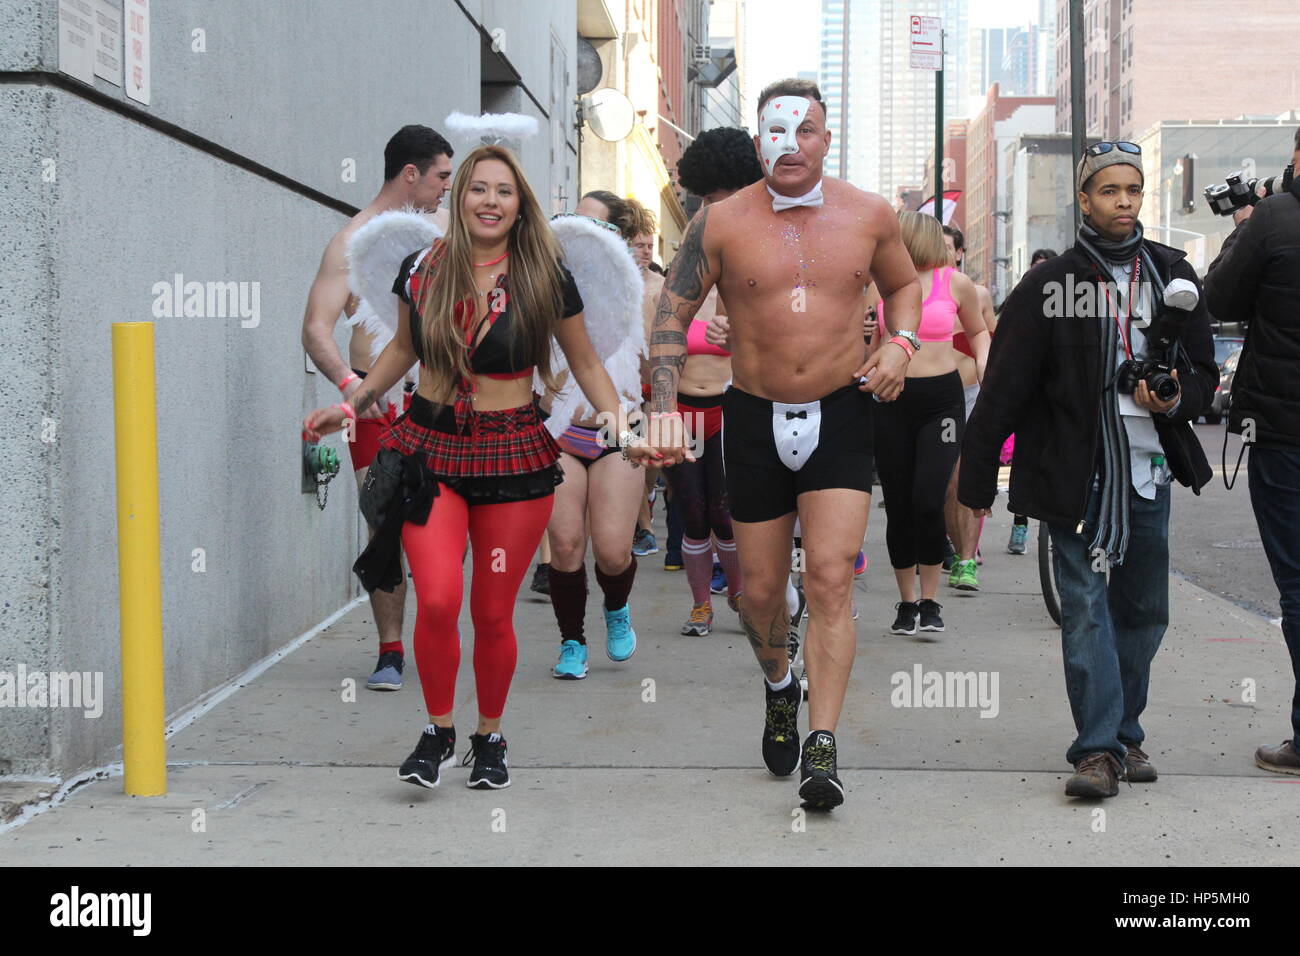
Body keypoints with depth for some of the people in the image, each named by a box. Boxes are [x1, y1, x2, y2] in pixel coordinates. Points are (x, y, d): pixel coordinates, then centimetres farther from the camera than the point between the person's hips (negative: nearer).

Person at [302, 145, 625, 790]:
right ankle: (439, 731, 10)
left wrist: (620, 421, -3)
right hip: (431, 449, 1)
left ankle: (490, 737, 27)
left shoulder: (545, 279, -2)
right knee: (437, 601, -14)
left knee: (493, 613, 3)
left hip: (514, 457, -1)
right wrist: (352, 405, 14)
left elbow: (584, 363, 9)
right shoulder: (422, 270, 2)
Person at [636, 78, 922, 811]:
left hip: (841, 417, -1)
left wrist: (901, 345, -1)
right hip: (755, 420, 1)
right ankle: (779, 685, 42)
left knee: (831, 580, -13)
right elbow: (672, 315, 1)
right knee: (761, 590, 10)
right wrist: (666, 412, -10)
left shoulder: (869, 215, 1)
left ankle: (822, 750, -11)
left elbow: (904, 284, 19)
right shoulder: (722, 222, -4)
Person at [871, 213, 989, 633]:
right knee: (898, 508, 3)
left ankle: (930, 600, 4)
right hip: (892, 399, 2)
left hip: (941, 398, -2)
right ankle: (906, 602, 18)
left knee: (928, 502, -14)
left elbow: (978, 331, 18)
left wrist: (984, 360, 1)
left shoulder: (956, 283, 1)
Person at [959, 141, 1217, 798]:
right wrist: (976, 481, -4)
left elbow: (1203, 371, 16)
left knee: (1143, 611, 9)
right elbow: (1003, 388, -3)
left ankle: (1122, 735, 23)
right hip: (1073, 473, -4)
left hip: (1148, 470, 4)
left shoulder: (1173, 276, 9)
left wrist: (1175, 400, -8)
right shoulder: (1049, 286, -2)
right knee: (1085, 607, -8)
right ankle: (1100, 748, -5)